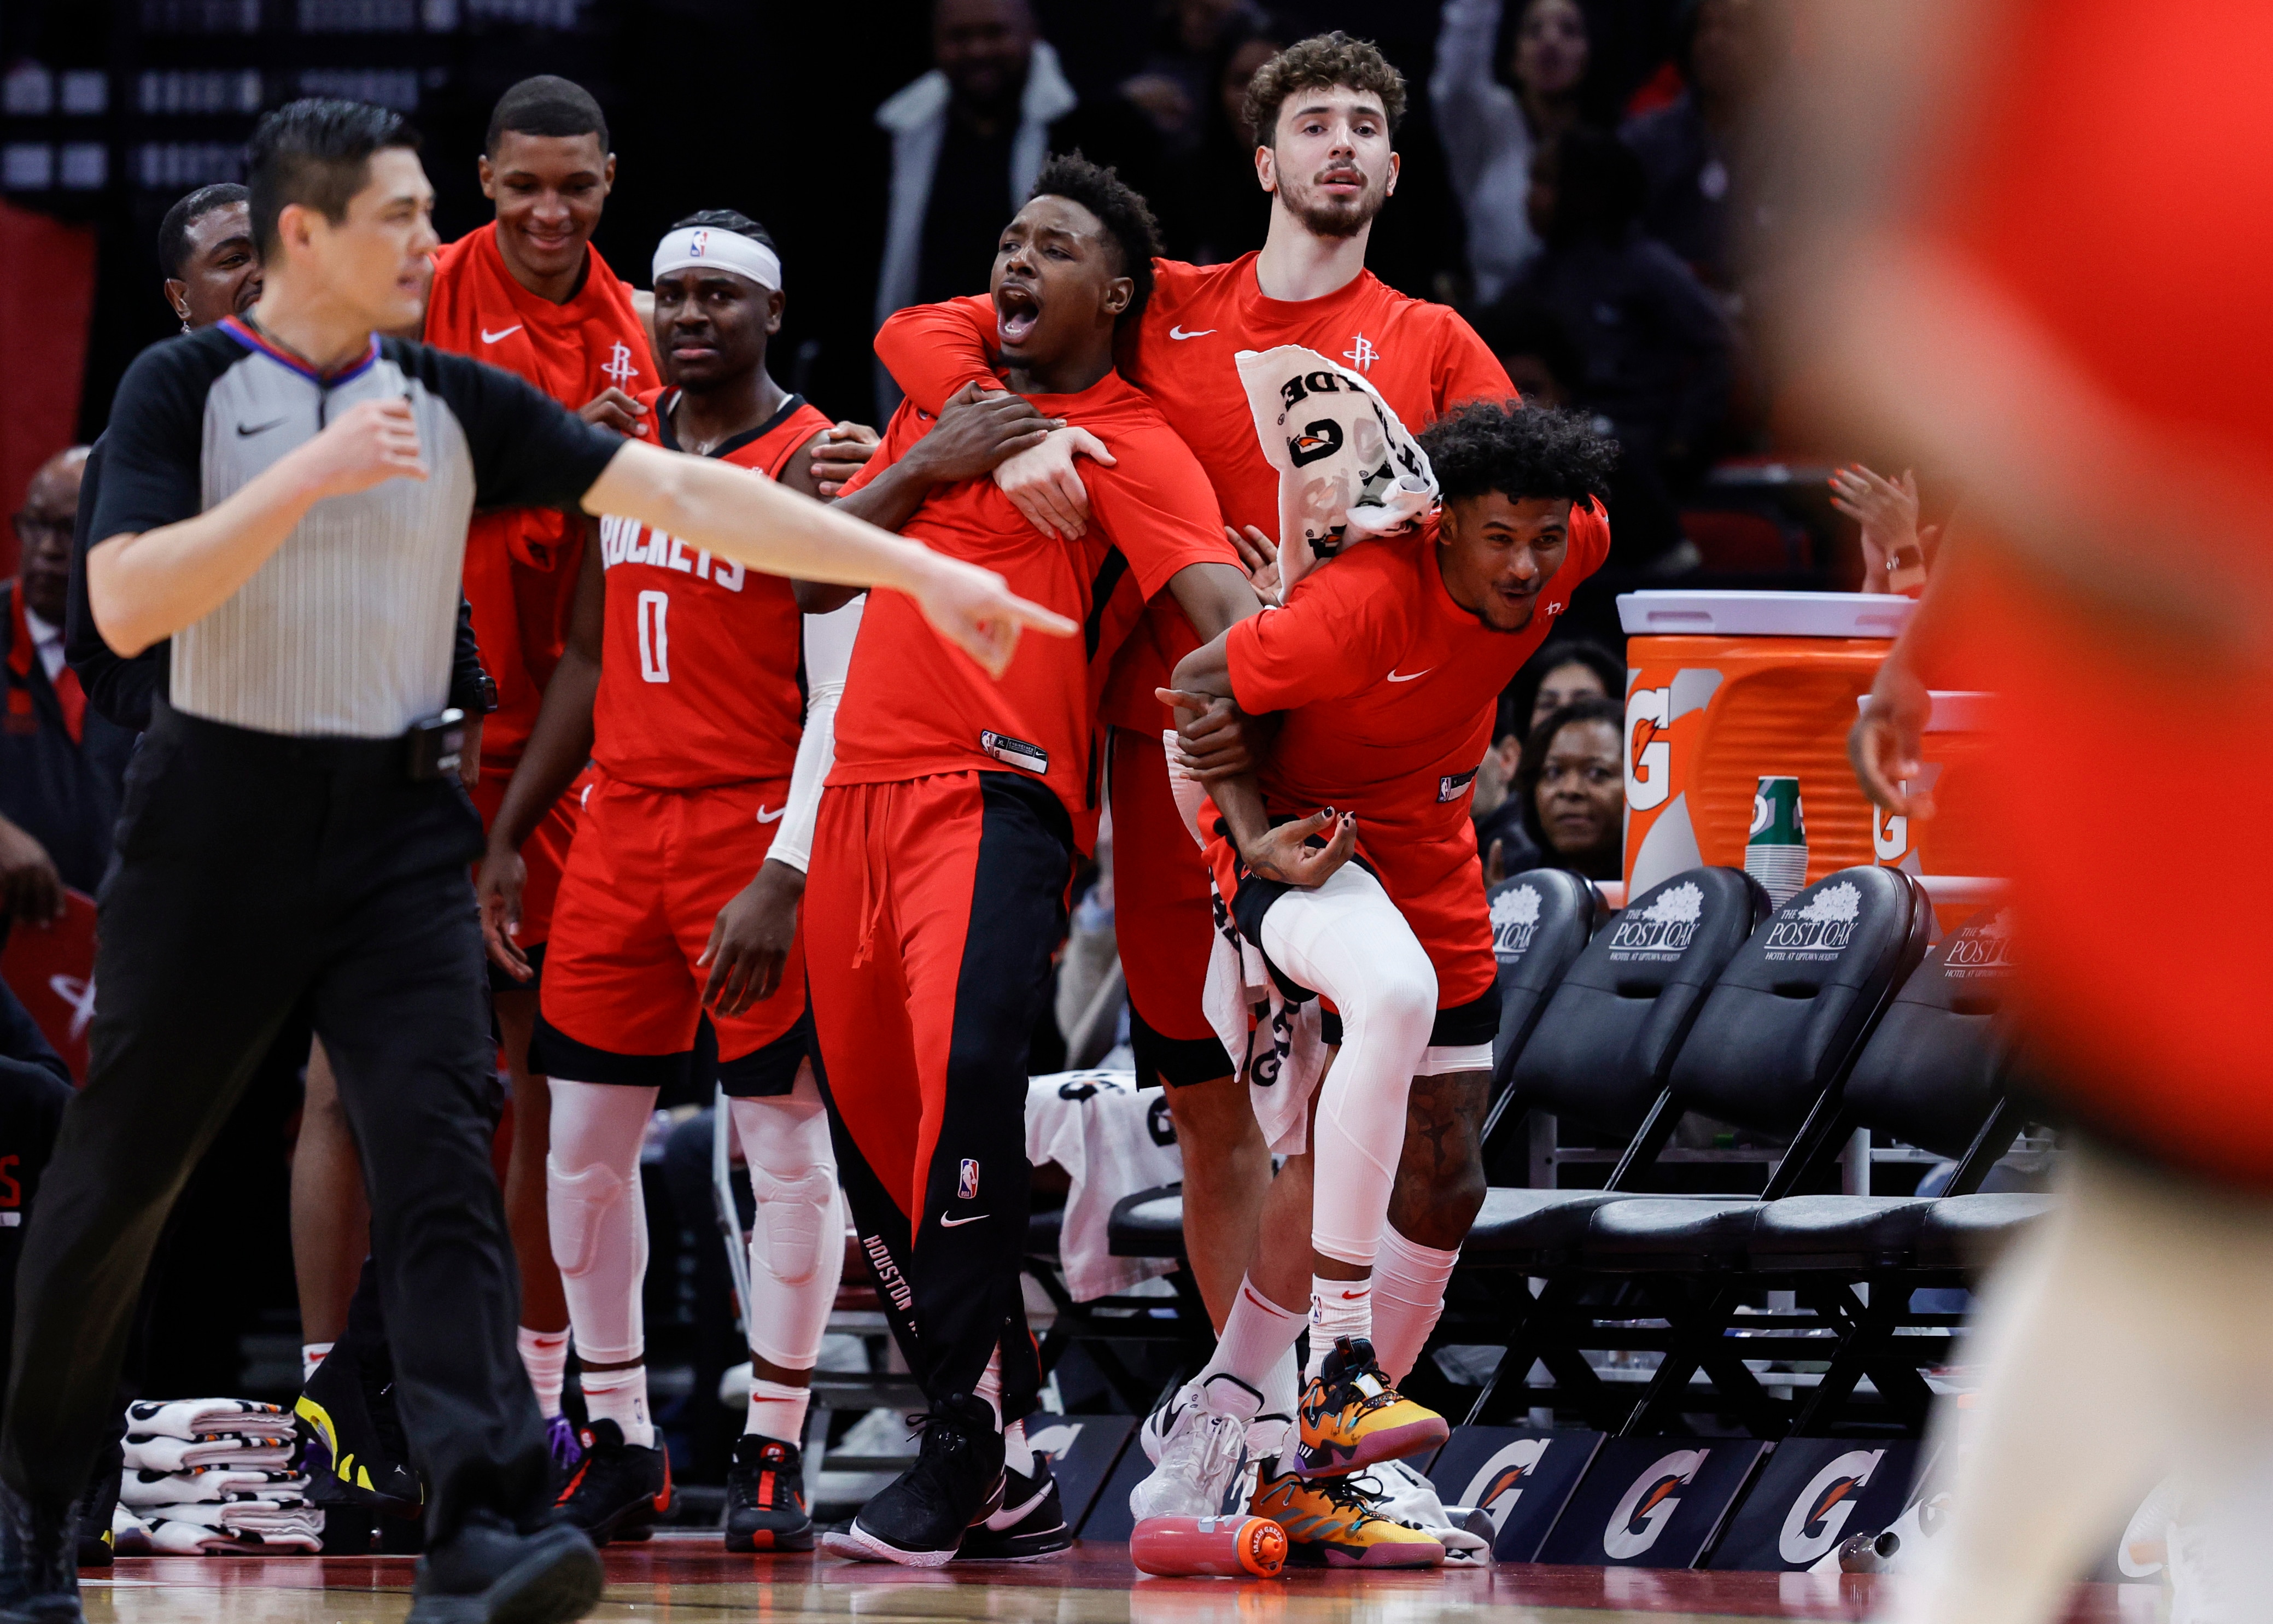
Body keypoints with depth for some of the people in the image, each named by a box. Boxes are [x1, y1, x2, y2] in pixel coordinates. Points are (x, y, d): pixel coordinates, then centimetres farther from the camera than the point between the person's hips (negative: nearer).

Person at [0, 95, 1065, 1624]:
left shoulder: (456, 404, 5)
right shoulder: (186, 389, -4)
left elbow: (680, 491, 2)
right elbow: (126, 603, -17)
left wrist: (917, 568, -4)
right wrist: (313, 476, -23)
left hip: (399, 826, 2)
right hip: (222, 816, -2)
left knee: (442, 1166, -13)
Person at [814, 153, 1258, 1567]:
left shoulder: (1129, 444, -1)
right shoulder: (945, 404, 21)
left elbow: (1225, 605, -16)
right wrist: (927, 466, 1)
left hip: (999, 800, -8)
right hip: (865, 787, 8)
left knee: (966, 1081, -25)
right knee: (870, 1119, 9)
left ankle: (969, 1447, -21)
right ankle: (1003, 1434, 19)